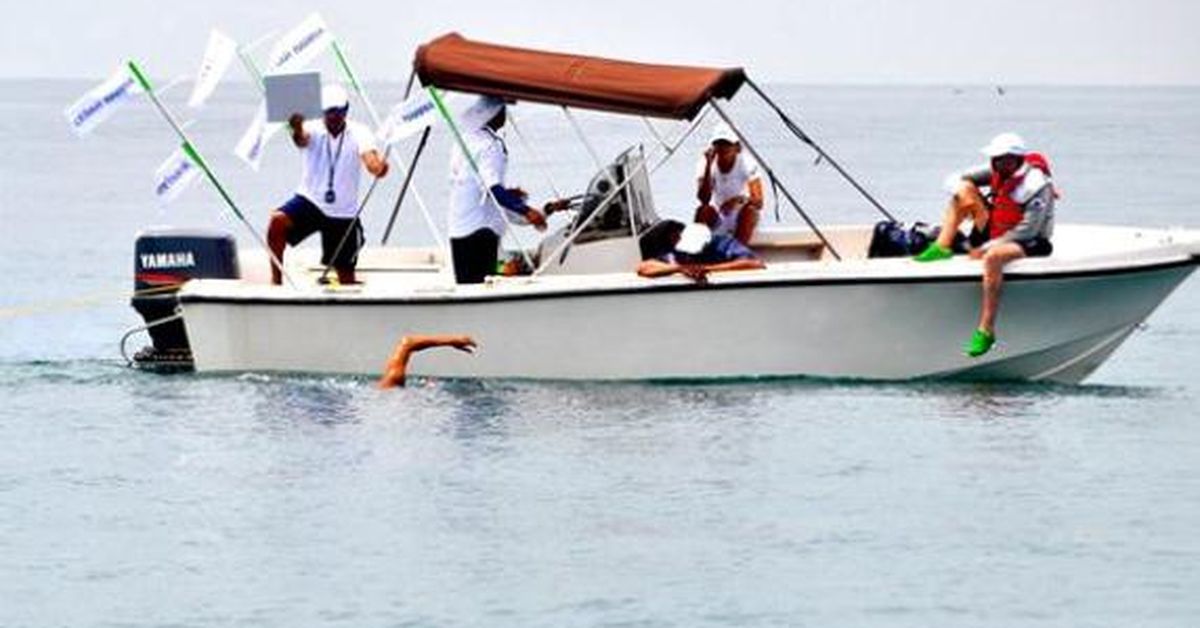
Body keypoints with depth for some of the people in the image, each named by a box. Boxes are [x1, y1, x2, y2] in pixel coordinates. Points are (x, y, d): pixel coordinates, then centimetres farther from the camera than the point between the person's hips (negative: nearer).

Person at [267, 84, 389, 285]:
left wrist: (379, 166, -51)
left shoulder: (359, 134, -9)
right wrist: (297, 131, -60)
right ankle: (276, 280, -18)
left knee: (346, 278, 4)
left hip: (343, 214, 1)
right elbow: (302, 139, -34)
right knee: (277, 220, -30)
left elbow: (372, 163, -26)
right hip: (310, 201, -1)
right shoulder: (314, 130, -10)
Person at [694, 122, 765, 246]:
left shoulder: (747, 164, -16)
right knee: (703, 210, -30)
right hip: (718, 220, 1)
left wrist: (741, 199, -45)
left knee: (749, 209, -33)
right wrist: (708, 166, -33)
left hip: (742, 219, -1)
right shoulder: (708, 164, -12)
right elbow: (703, 199, -26)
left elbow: (759, 203, -24)